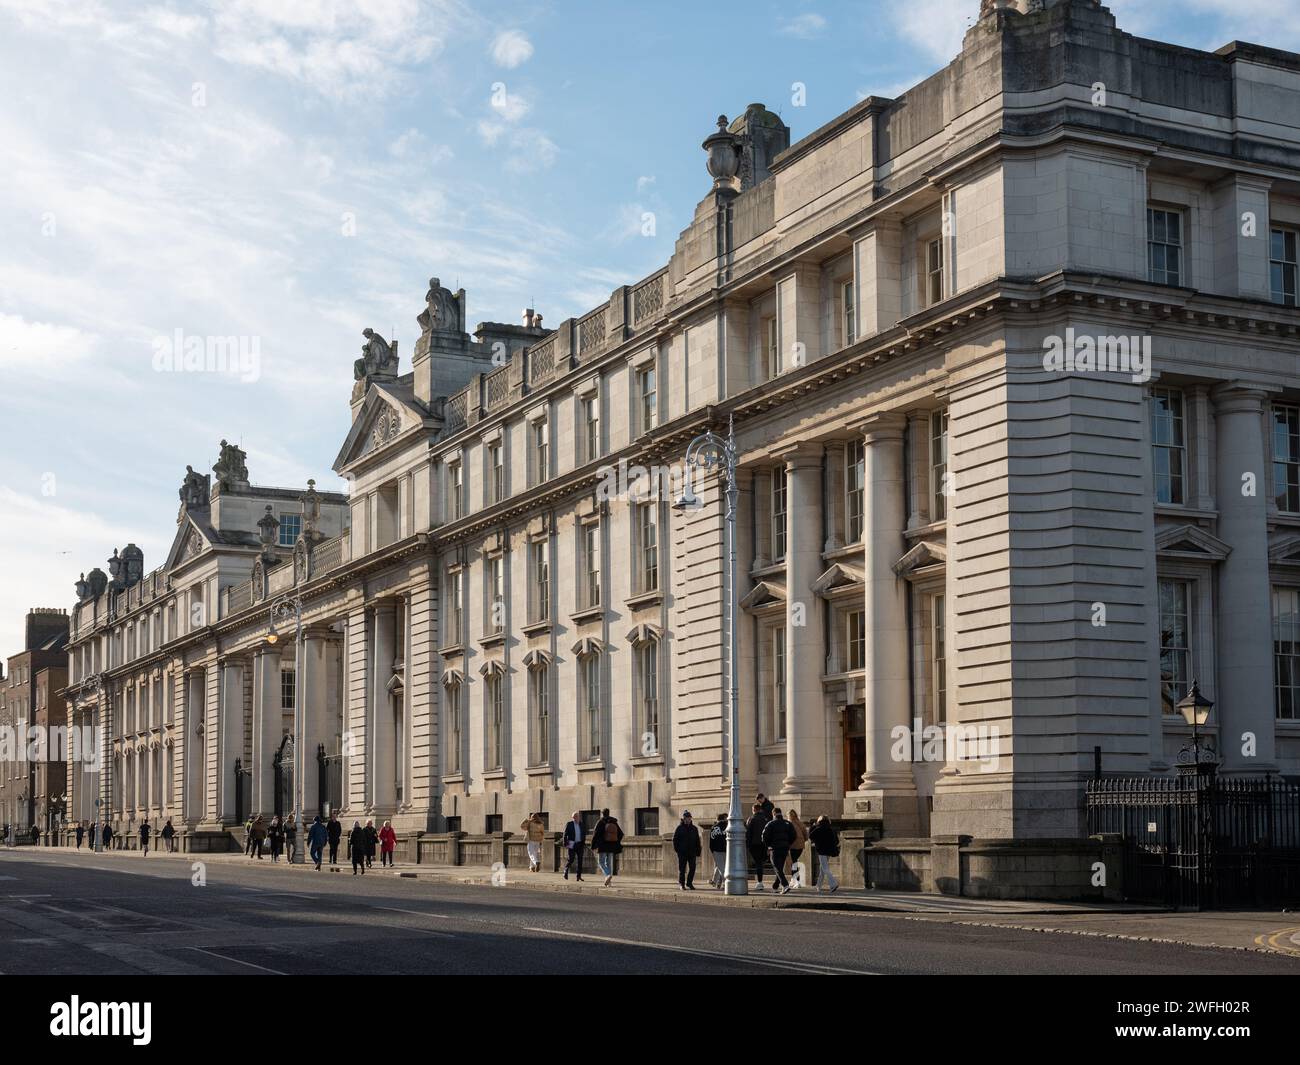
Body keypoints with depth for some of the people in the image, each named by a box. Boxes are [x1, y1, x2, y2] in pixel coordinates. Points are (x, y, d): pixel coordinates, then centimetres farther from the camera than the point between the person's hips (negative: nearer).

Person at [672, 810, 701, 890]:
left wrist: (698, 851, 8)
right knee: (682, 869, 1)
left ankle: (689, 883, 15)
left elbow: (697, 841, 14)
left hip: (692, 852, 3)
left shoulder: (694, 829, 11)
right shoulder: (679, 828, 1)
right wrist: (677, 849, -7)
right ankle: (682, 884, 9)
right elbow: (675, 839, 1)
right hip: (682, 852, -3)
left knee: (692, 868, 1)